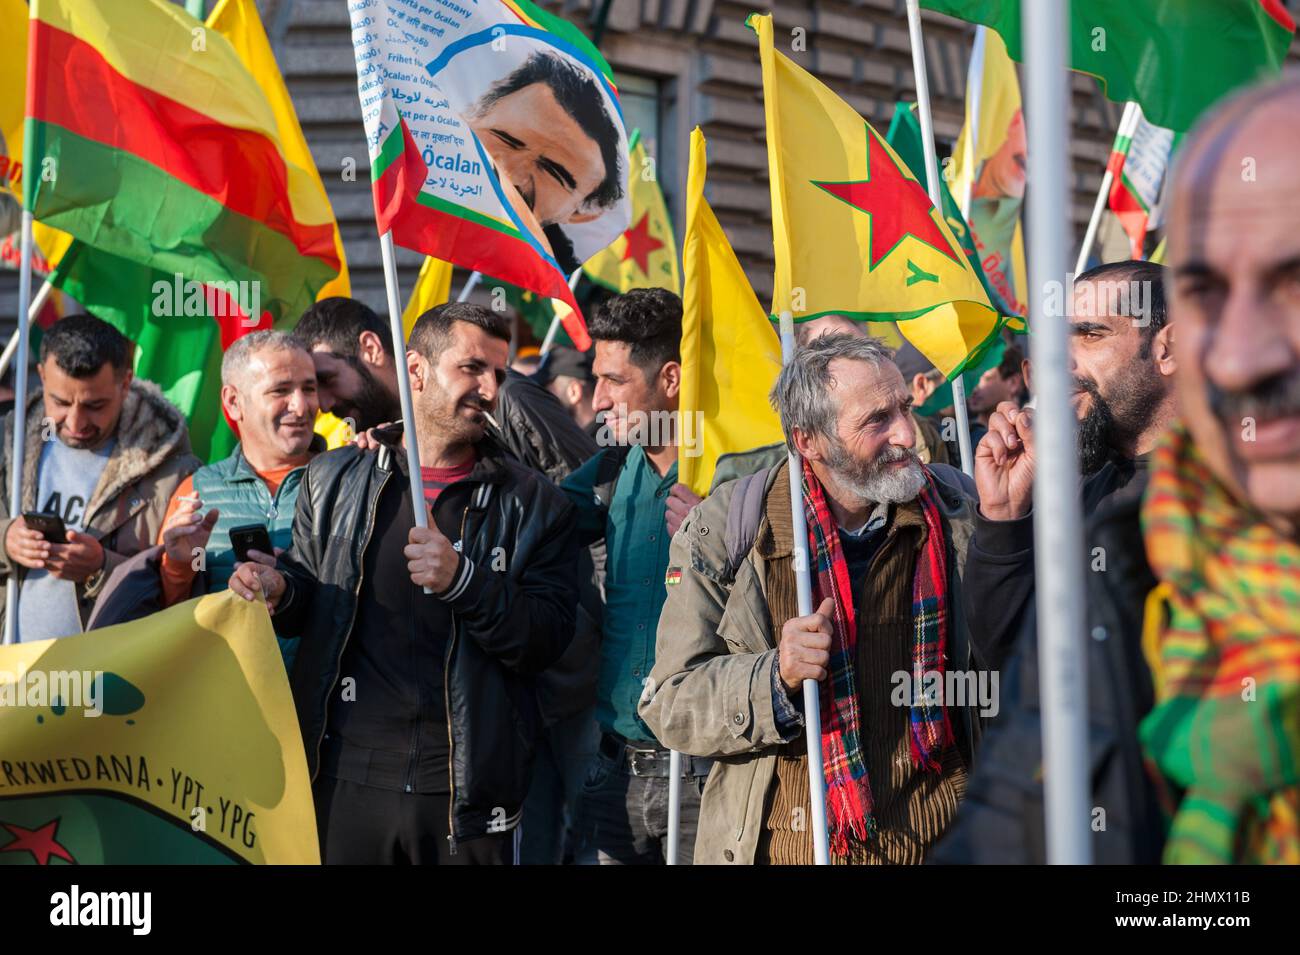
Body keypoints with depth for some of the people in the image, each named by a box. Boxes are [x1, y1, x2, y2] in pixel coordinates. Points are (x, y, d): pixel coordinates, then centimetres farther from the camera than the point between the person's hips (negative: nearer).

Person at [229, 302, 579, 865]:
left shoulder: (532, 503, 4)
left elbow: (548, 641, -5)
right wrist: (279, 589, -4)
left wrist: (464, 581, -19)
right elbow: (308, 592, 19)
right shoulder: (334, 480, 10)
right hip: (343, 775, 1)